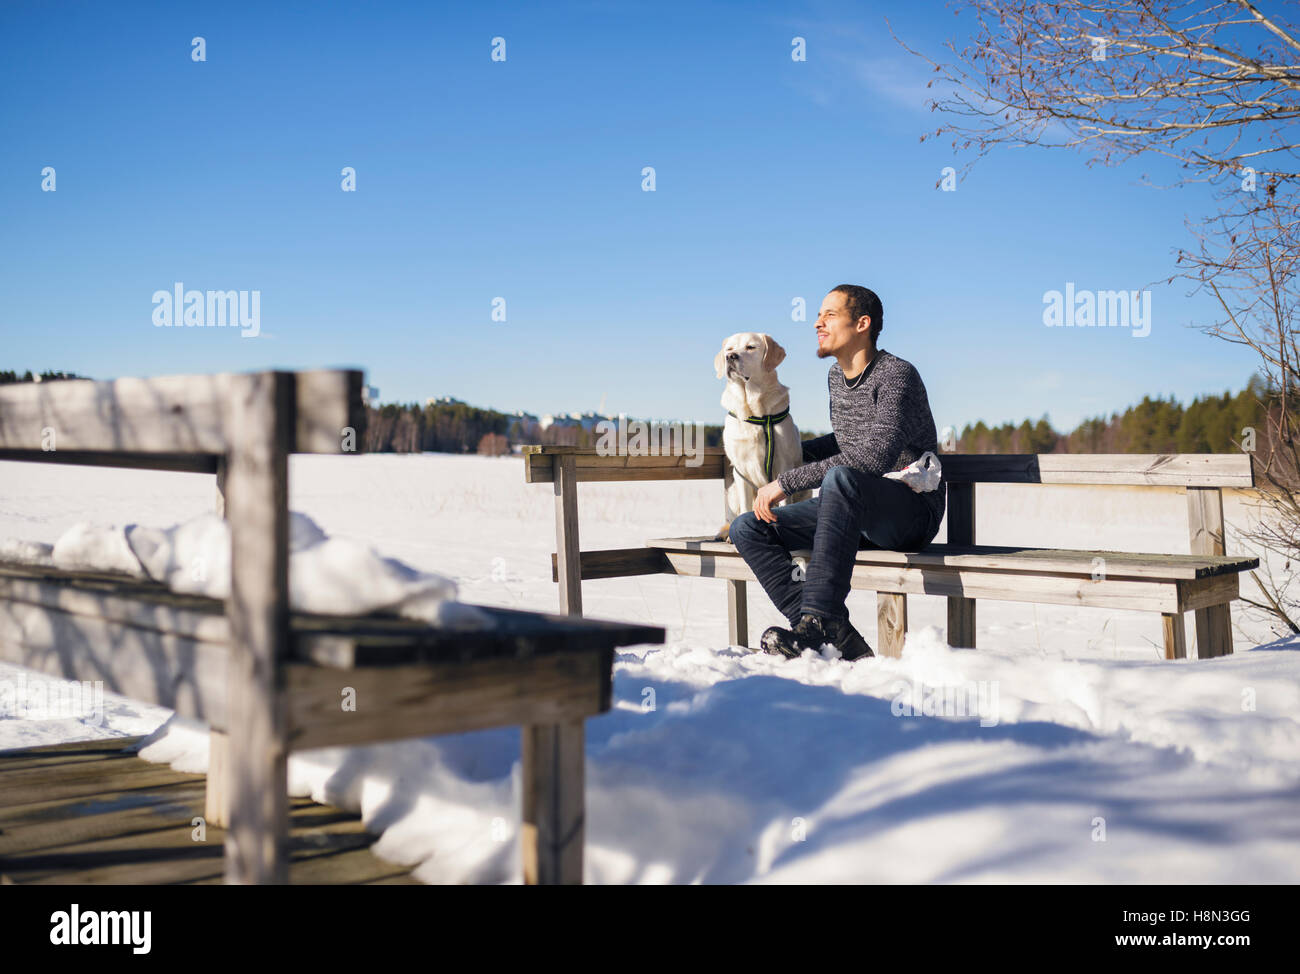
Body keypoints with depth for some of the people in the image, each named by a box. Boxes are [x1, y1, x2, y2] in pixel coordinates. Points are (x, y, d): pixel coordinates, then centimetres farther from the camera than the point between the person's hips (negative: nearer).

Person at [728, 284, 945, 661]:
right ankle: (835, 633, -25)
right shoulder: (837, 376, 13)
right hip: (855, 514, 9)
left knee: (840, 479, -40)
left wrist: (787, 482, -28)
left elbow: (874, 459, -29)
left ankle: (817, 618, -47)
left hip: (913, 512, -8)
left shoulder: (898, 375, -14)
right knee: (746, 528, -10)